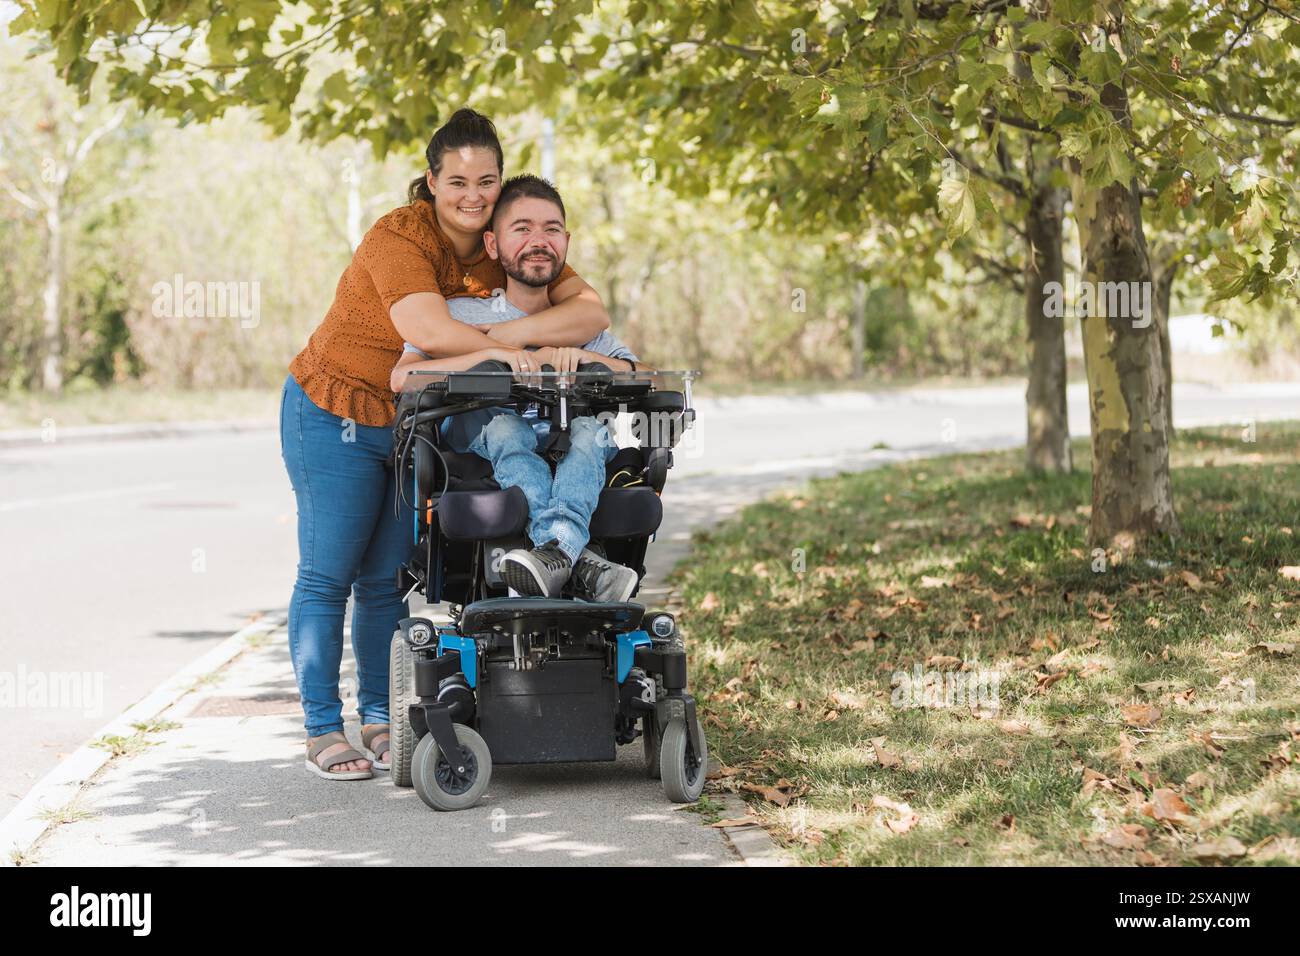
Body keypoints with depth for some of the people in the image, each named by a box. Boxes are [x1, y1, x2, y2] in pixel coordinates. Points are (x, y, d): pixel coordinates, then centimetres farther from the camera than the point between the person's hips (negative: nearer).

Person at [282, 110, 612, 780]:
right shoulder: (399, 238, -22)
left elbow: (592, 311, -17)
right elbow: (428, 329, -38)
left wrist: (507, 334, -31)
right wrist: (508, 355, -37)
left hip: (414, 424, 5)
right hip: (336, 415, -5)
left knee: (389, 578, 10)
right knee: (327, 575, -2)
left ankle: (378, 720, 20)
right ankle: (323, 730, 4)